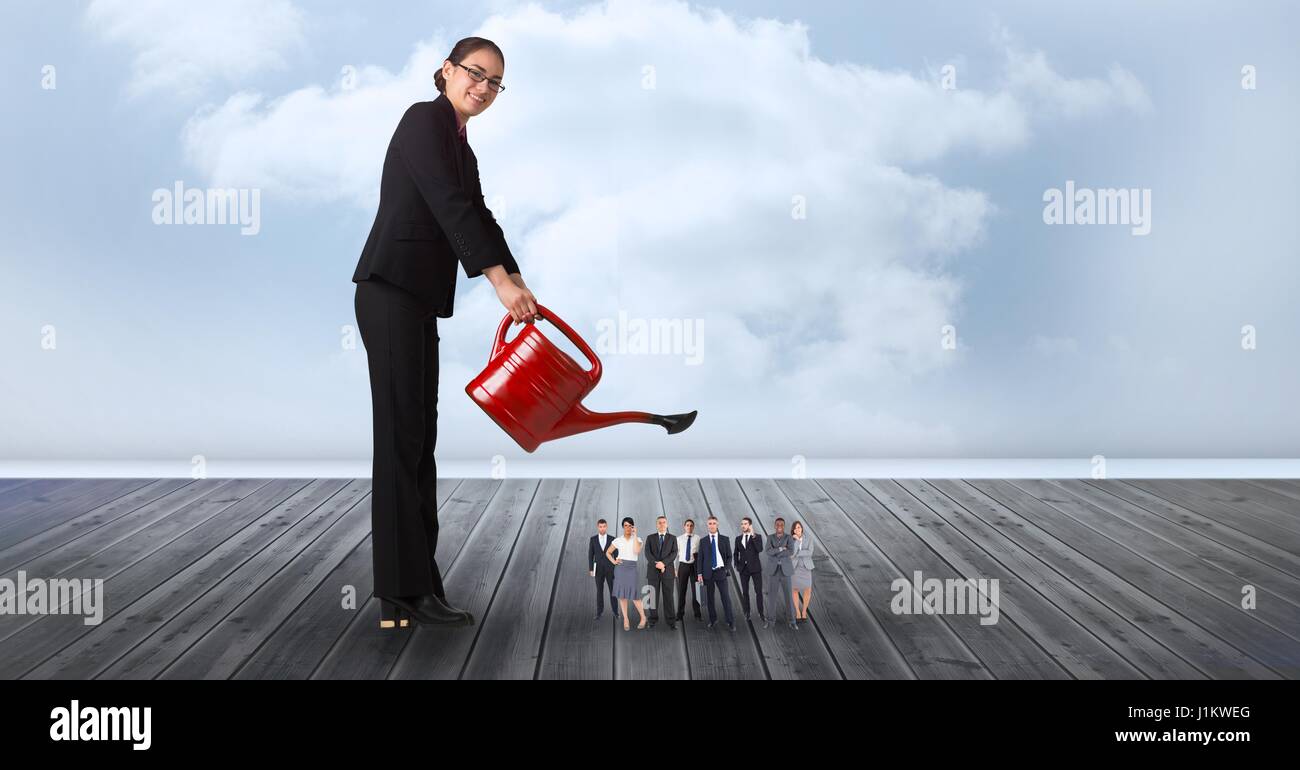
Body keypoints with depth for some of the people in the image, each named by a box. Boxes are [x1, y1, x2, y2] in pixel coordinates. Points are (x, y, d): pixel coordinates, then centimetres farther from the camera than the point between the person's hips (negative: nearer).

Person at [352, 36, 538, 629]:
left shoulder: (460, 145, 21)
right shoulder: (424, 120, -7)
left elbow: (477, 217, 20)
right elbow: (449, 206, -18)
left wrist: (517, 283, 10)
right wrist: (501, 279, -23)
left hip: (417, 299, 10)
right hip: (391, 291, -10)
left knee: (416, 438, 8)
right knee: (402, 435, -10)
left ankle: (405, 591, 12)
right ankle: (406, 588, -8)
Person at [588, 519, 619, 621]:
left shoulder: (612, 539, -2)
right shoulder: (593, 539, -1)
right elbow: (590, 555, 1)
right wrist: (590, 569, -4)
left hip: (610, 569, 0)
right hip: (599, 569, 0)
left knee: (612, 590, 2)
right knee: (599, 591, 5)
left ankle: (615, 611, 14)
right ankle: (600, 612, 14)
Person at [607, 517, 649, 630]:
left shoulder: (637, 540, 3)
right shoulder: (618, 540, 6)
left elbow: (637, 551, -17)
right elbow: (608, 552, 16)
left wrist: (634, 535, -13)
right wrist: (613, 561, -1)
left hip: (632, 568, -2)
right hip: (620, 568, 2)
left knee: (634, 596, -6)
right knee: (622, 594, 1)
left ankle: (643, 617, 11)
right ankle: (625, 619, 10)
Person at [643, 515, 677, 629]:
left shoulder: (672, 538, 8)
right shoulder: (650, 538, 9)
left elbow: (674, 553, -4)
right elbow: (647, 553, -3)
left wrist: (663, 563, -17)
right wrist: (656, 564, -18)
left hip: (668, 571, -1)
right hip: (653, 571, 1)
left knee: (668, 596, -2)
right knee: (653, 596, 2)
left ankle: (671, 621, 0)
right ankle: (653, 619, 11)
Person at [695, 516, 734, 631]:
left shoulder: (724, 539, 5)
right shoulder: (703, 541, 7)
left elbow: (729, 556, 8)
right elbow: (700, 558, 6)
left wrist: (727, 569, -4)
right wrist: (700, 573, -1)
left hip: (720, 572, -1)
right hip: (708, 573, 1)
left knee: (726, 597, -5)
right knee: (710, 598, 4)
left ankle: (730, 622, -2)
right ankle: (713, 620, 15)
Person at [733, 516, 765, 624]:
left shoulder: (757, 537, -3)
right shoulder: (738, 538, 8)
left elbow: (760, 549, -20)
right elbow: (736, 553, 15)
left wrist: (753, 535, -25)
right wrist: (737, 565, 1)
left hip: (755, 568, -3)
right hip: (743, 569, 3)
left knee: (758, 591, -4)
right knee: (745, 592, 5)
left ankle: (761, 614, 2)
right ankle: (747, 613, 13)